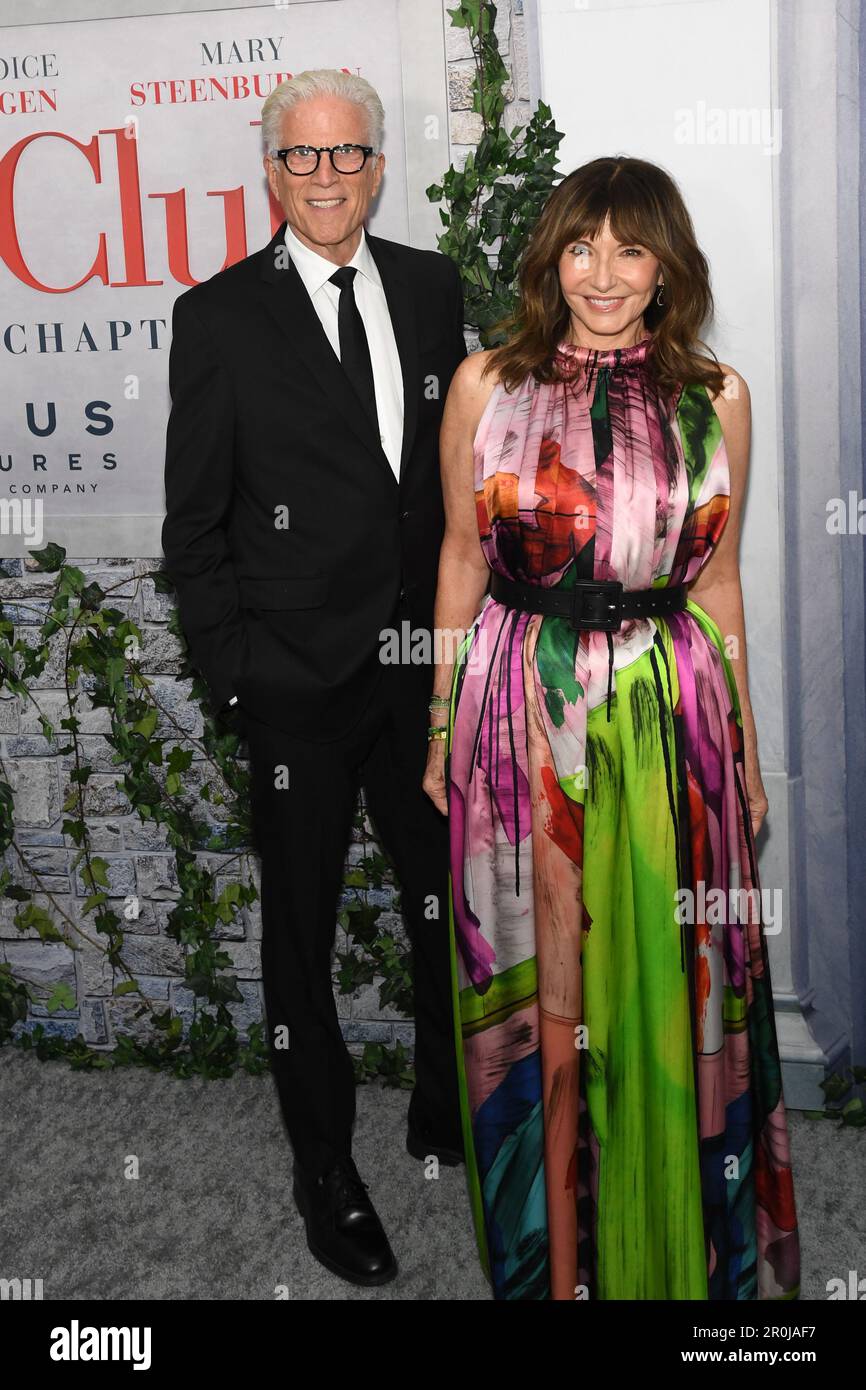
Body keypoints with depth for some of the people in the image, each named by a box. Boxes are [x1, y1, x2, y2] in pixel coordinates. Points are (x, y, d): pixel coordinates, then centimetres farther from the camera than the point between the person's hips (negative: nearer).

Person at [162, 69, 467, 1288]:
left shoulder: (433, 287, 7)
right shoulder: (219, 317, -4)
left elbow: (459, 462, 10)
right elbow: (195, 525, -4)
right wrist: (236, 672, -9)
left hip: (428, 659, 4)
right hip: (298, 680, -3)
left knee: (450, 901, 16)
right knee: (303, 927, 10)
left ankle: (448, 1114, 41)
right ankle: (324, 1167, 30)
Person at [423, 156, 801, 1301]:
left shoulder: (716, 397, 3)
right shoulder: (487, 383, 1)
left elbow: (717, 577, 8)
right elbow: (462, 557, 6)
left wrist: (746, 741, 10)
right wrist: (444, 726, 8)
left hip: (672, 721, 1)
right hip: (521, 715, 0)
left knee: (668, 989, 10)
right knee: (538, 992, 9)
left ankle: (678, 1255, 33)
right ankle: (552, 1259, 31)